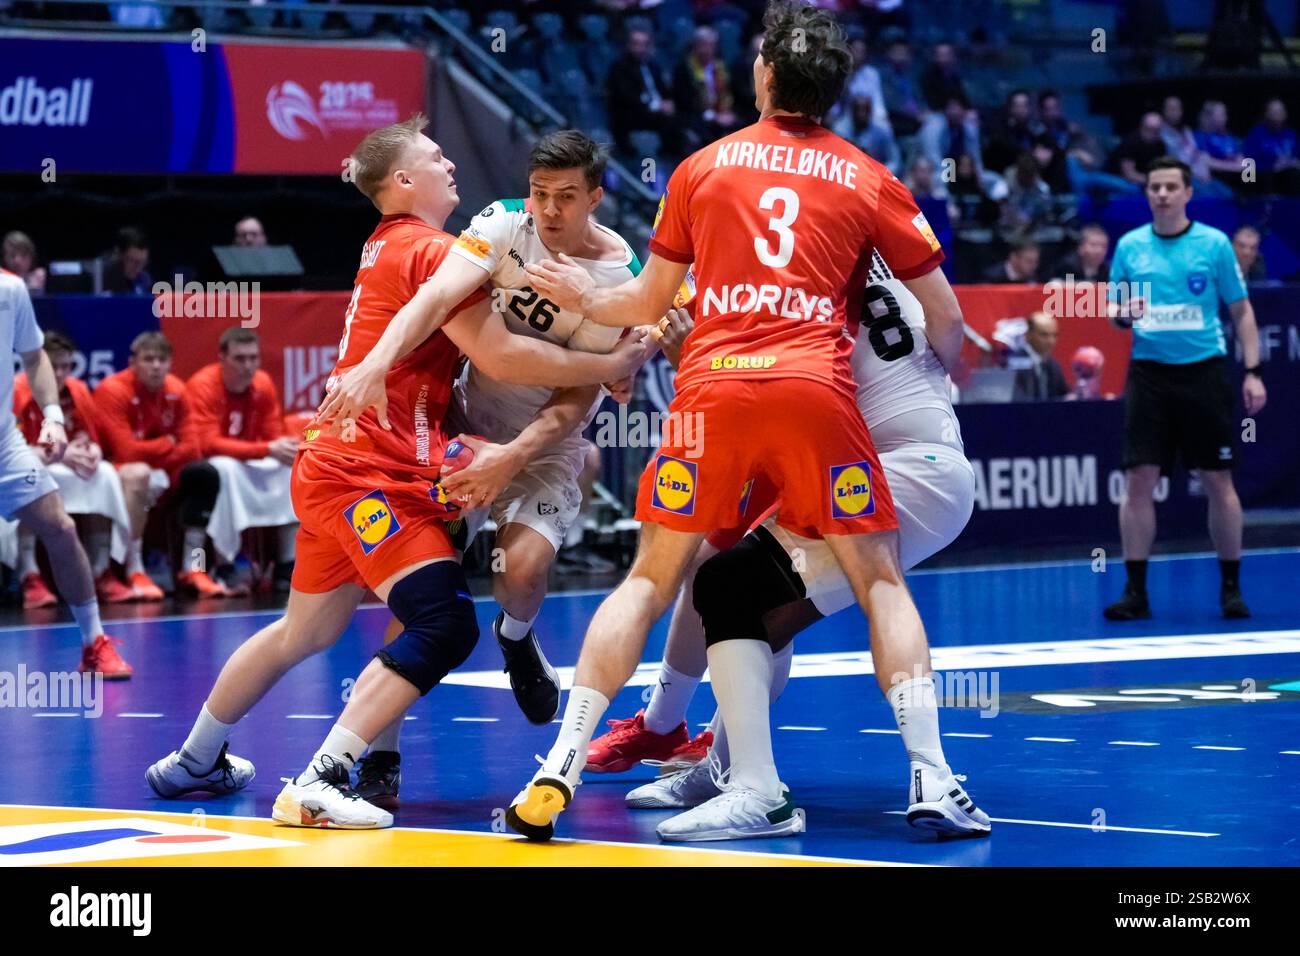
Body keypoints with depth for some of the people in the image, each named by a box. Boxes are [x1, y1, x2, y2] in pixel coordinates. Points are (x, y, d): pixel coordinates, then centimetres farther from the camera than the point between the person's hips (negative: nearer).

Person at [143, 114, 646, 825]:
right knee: (445, 625, -18)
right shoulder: (429, 250, -12)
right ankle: (318, 785, -23)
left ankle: (194, 763, 34)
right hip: (372, 477, -10)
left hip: (334, 467, 10)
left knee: (305, 632, 23)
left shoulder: (388, 246, 18)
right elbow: (500, 355, -19)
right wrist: (611, 366, -13)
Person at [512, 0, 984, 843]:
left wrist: (582, 297, 44)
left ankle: (562, 767, 0)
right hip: (817, 389, -1)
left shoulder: (703, 167, 15)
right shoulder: (869, 181, 12)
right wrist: (942, 367, 38)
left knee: (651, 579, 9)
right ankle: (932, 780, -4)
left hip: (712, 386, 1)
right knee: (881, 581, 7)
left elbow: (648, 305, 24)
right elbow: (946, 320, 15)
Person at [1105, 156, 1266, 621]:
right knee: (1139, 481, -4)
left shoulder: (1214, 244, 1)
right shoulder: (1129, 246, 6)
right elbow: (1115, 313, 14)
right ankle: (1135, 591, 2)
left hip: (1203, 370, -1)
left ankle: (1231, 588, 13)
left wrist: (1253, 372, -3)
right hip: (1149, 371, 1)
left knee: (1218, 482, 1)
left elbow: (1241, 310, 5)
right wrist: (1123, 316, -10)